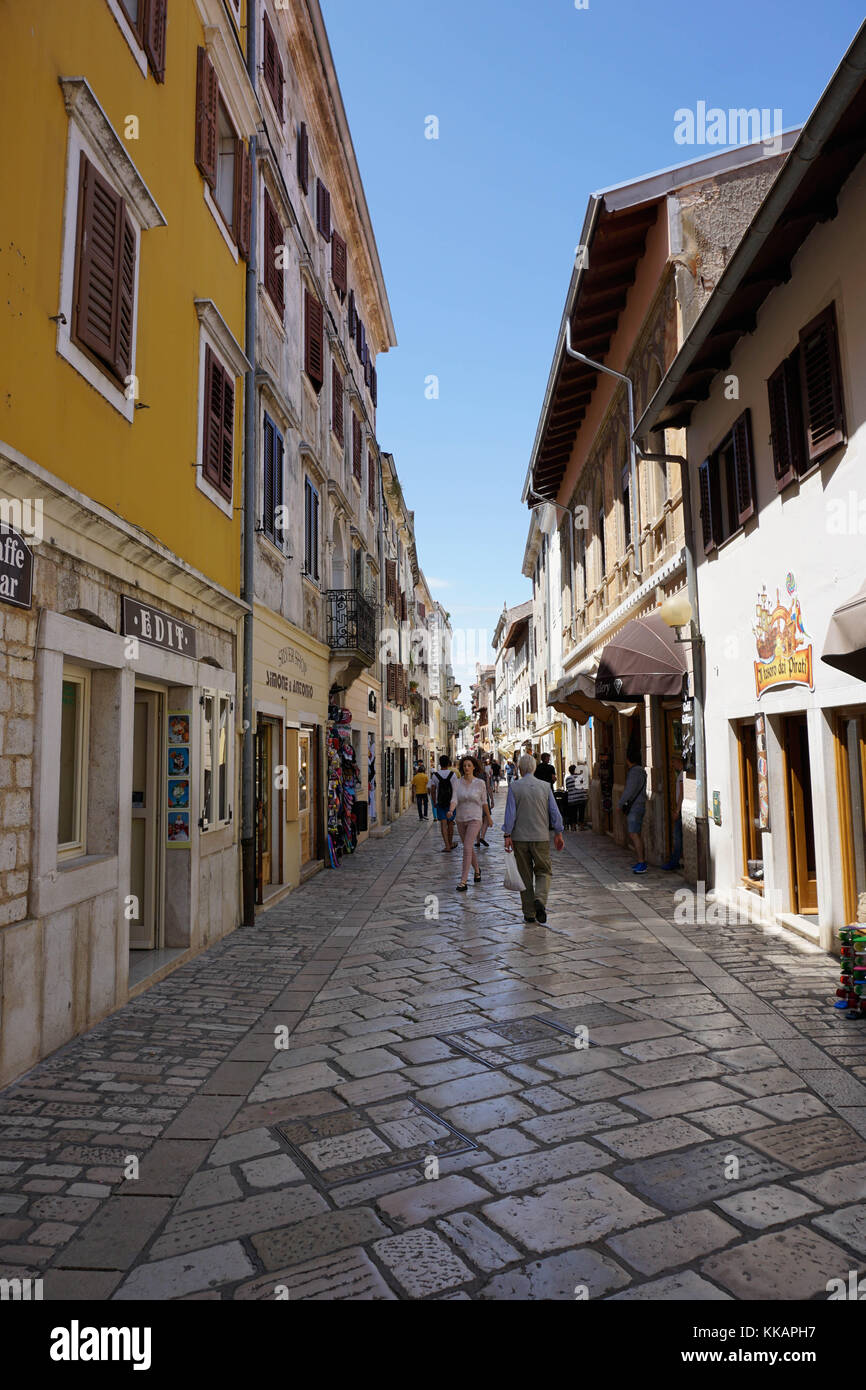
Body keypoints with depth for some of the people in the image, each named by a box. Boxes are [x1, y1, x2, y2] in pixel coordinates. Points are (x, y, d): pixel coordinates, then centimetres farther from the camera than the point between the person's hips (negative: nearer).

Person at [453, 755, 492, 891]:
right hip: (461, 819, 4)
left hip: (475, 819, -4)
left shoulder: (480, 783, -6)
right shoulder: (458, 782, -2)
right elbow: (455, 799, -11)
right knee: (469, 848, 19)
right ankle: (477, 870, 44)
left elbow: (484, 802, 4)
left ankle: (463, 881, -14)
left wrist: (489, 818, 13)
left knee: (467, 848, -16)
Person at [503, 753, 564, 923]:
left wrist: (507, 835, -4)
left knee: (525, 875, 8)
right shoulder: (545, 786, 0)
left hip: (520, 837, 0)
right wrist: (558, 833, 11)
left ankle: (529, 913, 12)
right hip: (541, 837, 0)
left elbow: (510, 813, -9)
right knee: (543, 871, 12)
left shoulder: (514, 787, -5)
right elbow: (554, 812, 2)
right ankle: (540, 899, -15)